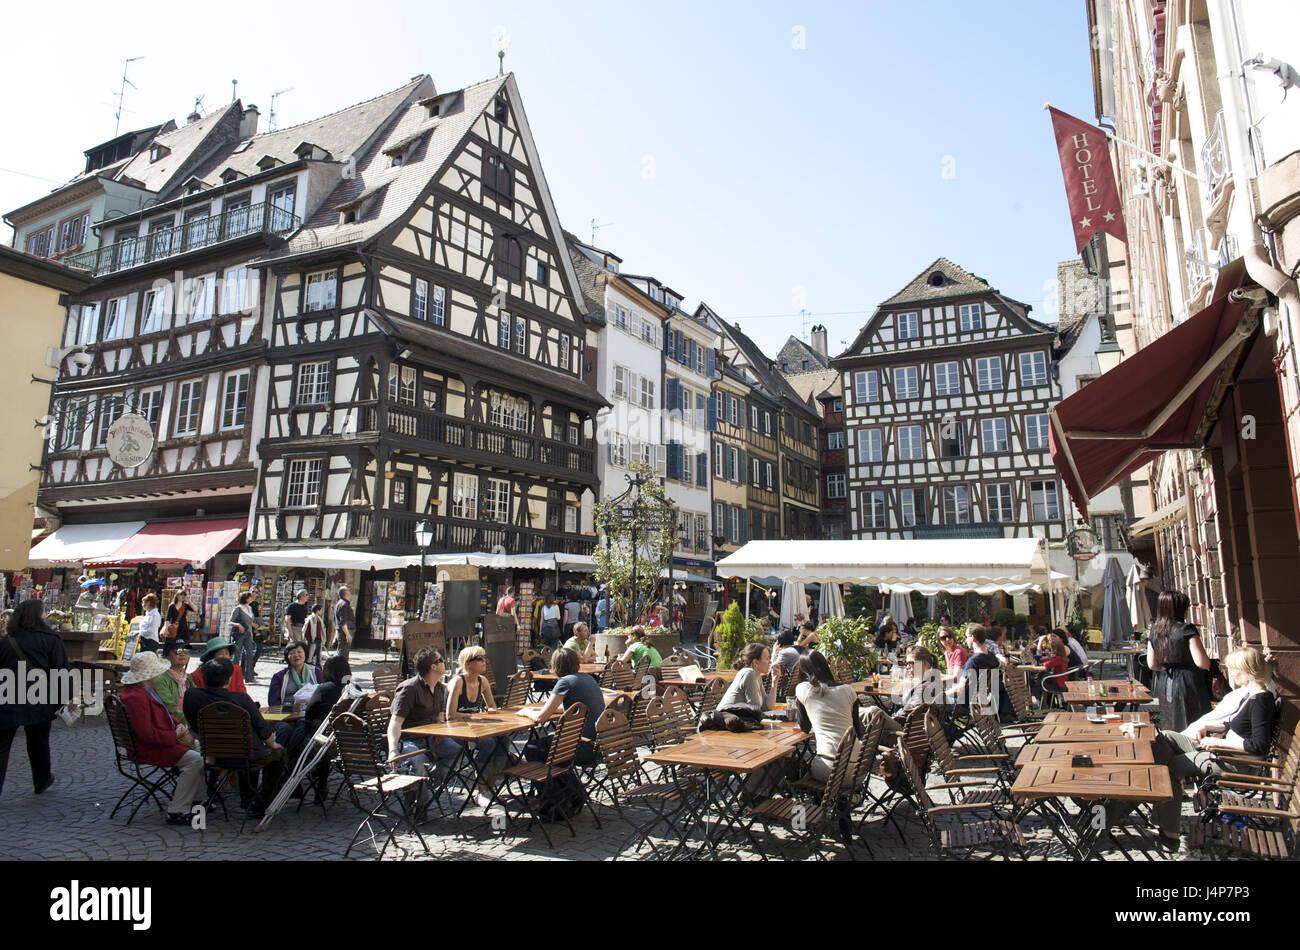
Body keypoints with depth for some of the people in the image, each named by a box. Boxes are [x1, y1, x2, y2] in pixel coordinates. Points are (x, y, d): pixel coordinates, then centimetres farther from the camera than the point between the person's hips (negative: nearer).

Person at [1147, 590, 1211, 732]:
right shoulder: (1187, 630, -13)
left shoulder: (1154, 631, 3)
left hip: (1165, 684, 5)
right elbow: (1202, 663, -16)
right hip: (1188, 684, -5)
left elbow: (1152, 664, 6)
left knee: (1170, 732, 13)